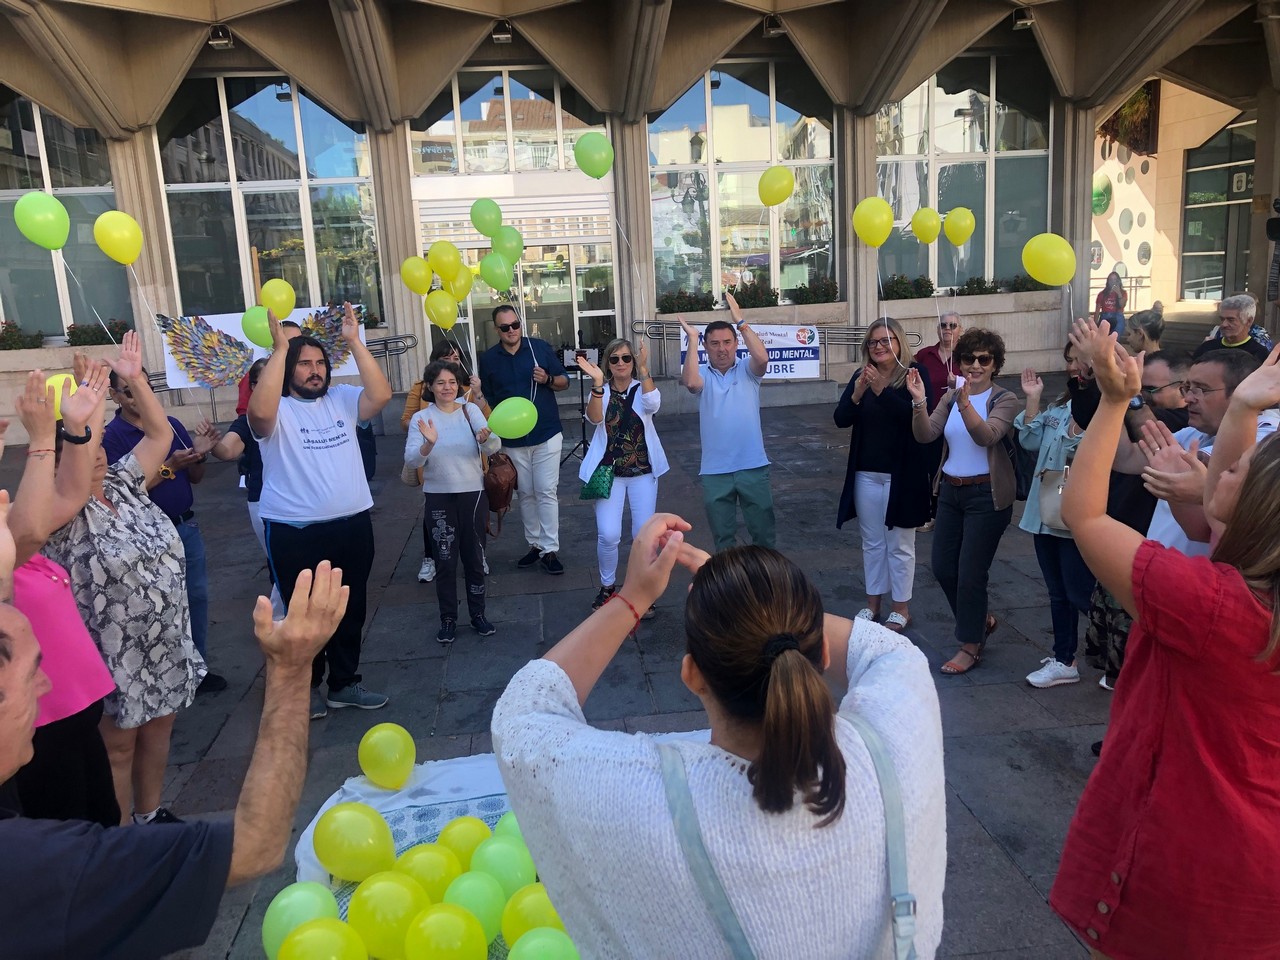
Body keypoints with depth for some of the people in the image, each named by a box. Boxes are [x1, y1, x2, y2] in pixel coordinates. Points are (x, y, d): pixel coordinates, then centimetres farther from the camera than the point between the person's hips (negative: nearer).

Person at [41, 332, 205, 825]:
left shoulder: (124, 484, 2)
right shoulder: (62, 514, -17)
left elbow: (160, 434, 3)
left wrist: (135, 379, -6)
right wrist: (78, 418, -47)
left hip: (164, 643, 6)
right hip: (113, 655, -6)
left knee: (157, 731, 20)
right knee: (117, 748, 10)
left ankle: (150, 816, 39)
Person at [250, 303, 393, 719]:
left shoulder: (342, 399, 5)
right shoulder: (278, 411, -7)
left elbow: (380, 395, -12)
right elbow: (259, 411, -31)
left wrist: (354, 341, -16)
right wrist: (279, 348, -28)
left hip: (352, 525, 4)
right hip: (295, 533, -4)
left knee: (350, 609, 15)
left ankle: (345, 683, 31)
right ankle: (307, 687, 28)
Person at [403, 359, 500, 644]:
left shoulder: (471, 410, -2)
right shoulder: (420, 418, -4)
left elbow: (494, 447, -16)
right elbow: (411, 461, -15)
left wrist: (485, 437, -39)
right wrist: (428, 444, -35)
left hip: (473, 493, 1)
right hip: (438, 497, -1)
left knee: (474, 556, 11)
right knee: (445, 559, 6)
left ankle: (478, 613, 25)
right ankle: (448, 618, 19)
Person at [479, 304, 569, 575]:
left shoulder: (540, 347, -3)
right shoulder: (488, 359, 2)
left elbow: (564, 382, 5)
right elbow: (487, 400, 8)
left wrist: (548, 379, -17)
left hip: (546, 434, -2)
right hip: (512, 439, 2)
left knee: (546, 492, -4)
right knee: (526, 494, 11)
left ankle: (550, 550, 0)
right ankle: (535, 545, 22)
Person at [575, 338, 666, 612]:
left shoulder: (642, 388, 0)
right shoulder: (601, 391, 2)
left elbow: (653, 405, -24)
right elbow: (594, 418, -20)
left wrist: (644, 368, -36)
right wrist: (597, 384, -33)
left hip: (642, 471, 1)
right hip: (609, 472, 0)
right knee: (608, 535, -8)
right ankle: (607, 587, 16)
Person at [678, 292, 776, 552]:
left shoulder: (747, 370, 0)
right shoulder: (702, 374, -1)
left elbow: (762, 358, -22)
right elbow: (690, 382, -24)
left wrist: (741, 322, -20)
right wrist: (692, 339, -18)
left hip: (753, 466, 0)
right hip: (715, 471, 0)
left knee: (764, 532, 10)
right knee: (723, 536, 14)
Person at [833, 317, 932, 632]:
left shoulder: (916, 373, -7)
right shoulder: (861, 376, 6)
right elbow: (841, 419, -2)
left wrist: (882, 390, -30)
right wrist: (857, 393, -20)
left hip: (902, 474, -4)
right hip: (866, 474, 5)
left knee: (900, 544, 5)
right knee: (872, 542, 14)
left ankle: (902, 608, 17)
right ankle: (872, 603, 25)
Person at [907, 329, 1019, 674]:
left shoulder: (1004, 399, -7)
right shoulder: (950, 396, 7)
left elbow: (987, 436, -26)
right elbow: (926, 435, -7)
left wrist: (965, 403, -40)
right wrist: (919, 402, -24)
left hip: (986, 495, -6)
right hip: (950, 490, 6)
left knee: (970, 571, -2)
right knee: (942, 567, 10)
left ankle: (971, 647, 15)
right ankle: (981, 620, 35)